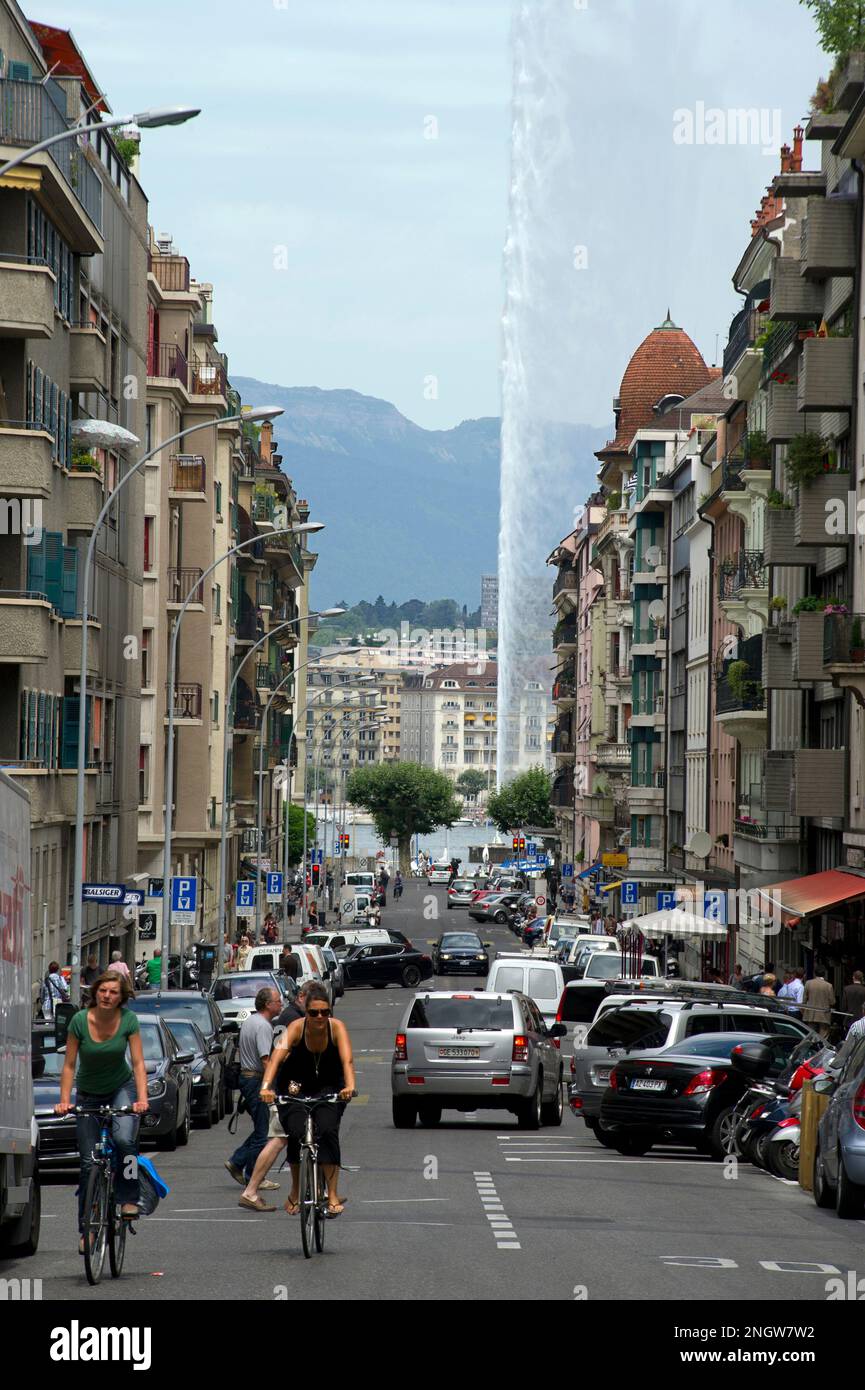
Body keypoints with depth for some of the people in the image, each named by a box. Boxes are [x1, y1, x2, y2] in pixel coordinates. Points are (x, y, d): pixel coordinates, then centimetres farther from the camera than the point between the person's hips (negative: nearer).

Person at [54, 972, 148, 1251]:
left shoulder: (128, 1020, -15)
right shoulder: (80, 1020, -16)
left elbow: (138, 1063, -16)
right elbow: (69, 1065, -11)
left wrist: (142, 1099, -28)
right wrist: (64, 1100, -21)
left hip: (121, 1088, -1)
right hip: (88, 1096, 1)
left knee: (124, 1138, -30)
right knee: (89, 1163, -2)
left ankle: (128, 1198, -12)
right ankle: (87, 1229, 8)